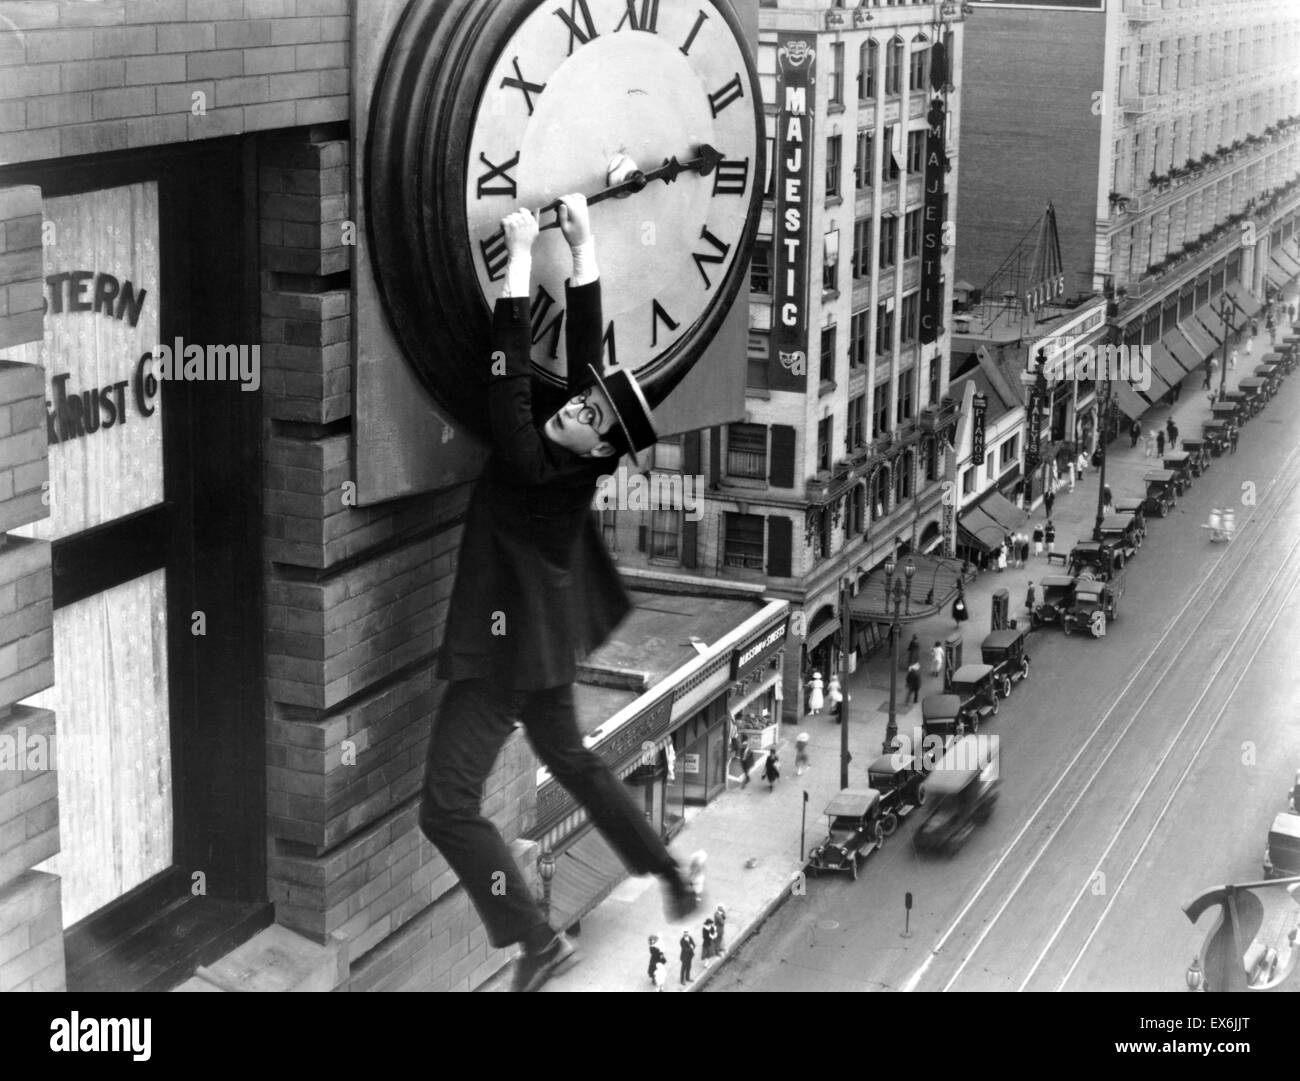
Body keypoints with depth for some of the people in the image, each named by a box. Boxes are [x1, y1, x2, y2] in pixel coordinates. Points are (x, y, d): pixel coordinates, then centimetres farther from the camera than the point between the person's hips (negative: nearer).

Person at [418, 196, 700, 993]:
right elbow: (586, 346, -4)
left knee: (448, 807, -6)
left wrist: (520, 261, -32)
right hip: (544, 640, 9)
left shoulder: (535, 468, -28)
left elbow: (511, 378, -32)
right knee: (571, 758, 28)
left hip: (506, 649, -9)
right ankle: (671, 877, 35)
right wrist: (584, 246, -6)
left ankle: (540, 940, -5)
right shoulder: (570, 453, -9)